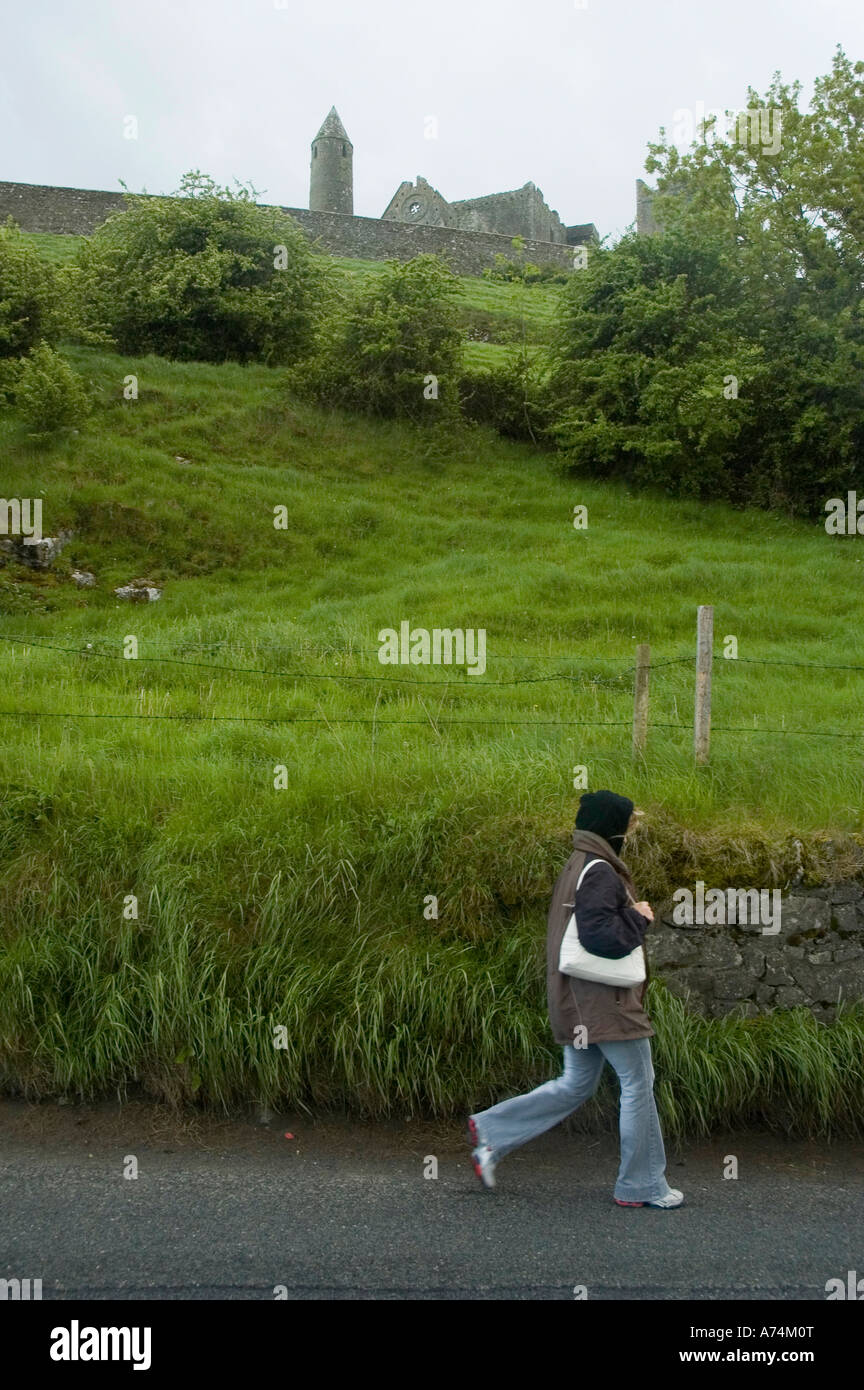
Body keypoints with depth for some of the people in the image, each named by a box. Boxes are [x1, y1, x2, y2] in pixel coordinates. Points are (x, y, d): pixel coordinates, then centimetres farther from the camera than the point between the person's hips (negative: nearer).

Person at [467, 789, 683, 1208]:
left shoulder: (576, 867, 14)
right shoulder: (599, 872, -18)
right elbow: (600, 935, -27)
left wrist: (633, 916, 8)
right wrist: (639, 918, -13)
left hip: (578, 1002, 10)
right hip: (605, 1001, -10)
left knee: (574, 1085, 17)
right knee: (638, 1085, 3)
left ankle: (492, 1131, 16)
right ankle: (642, 1186, 14)